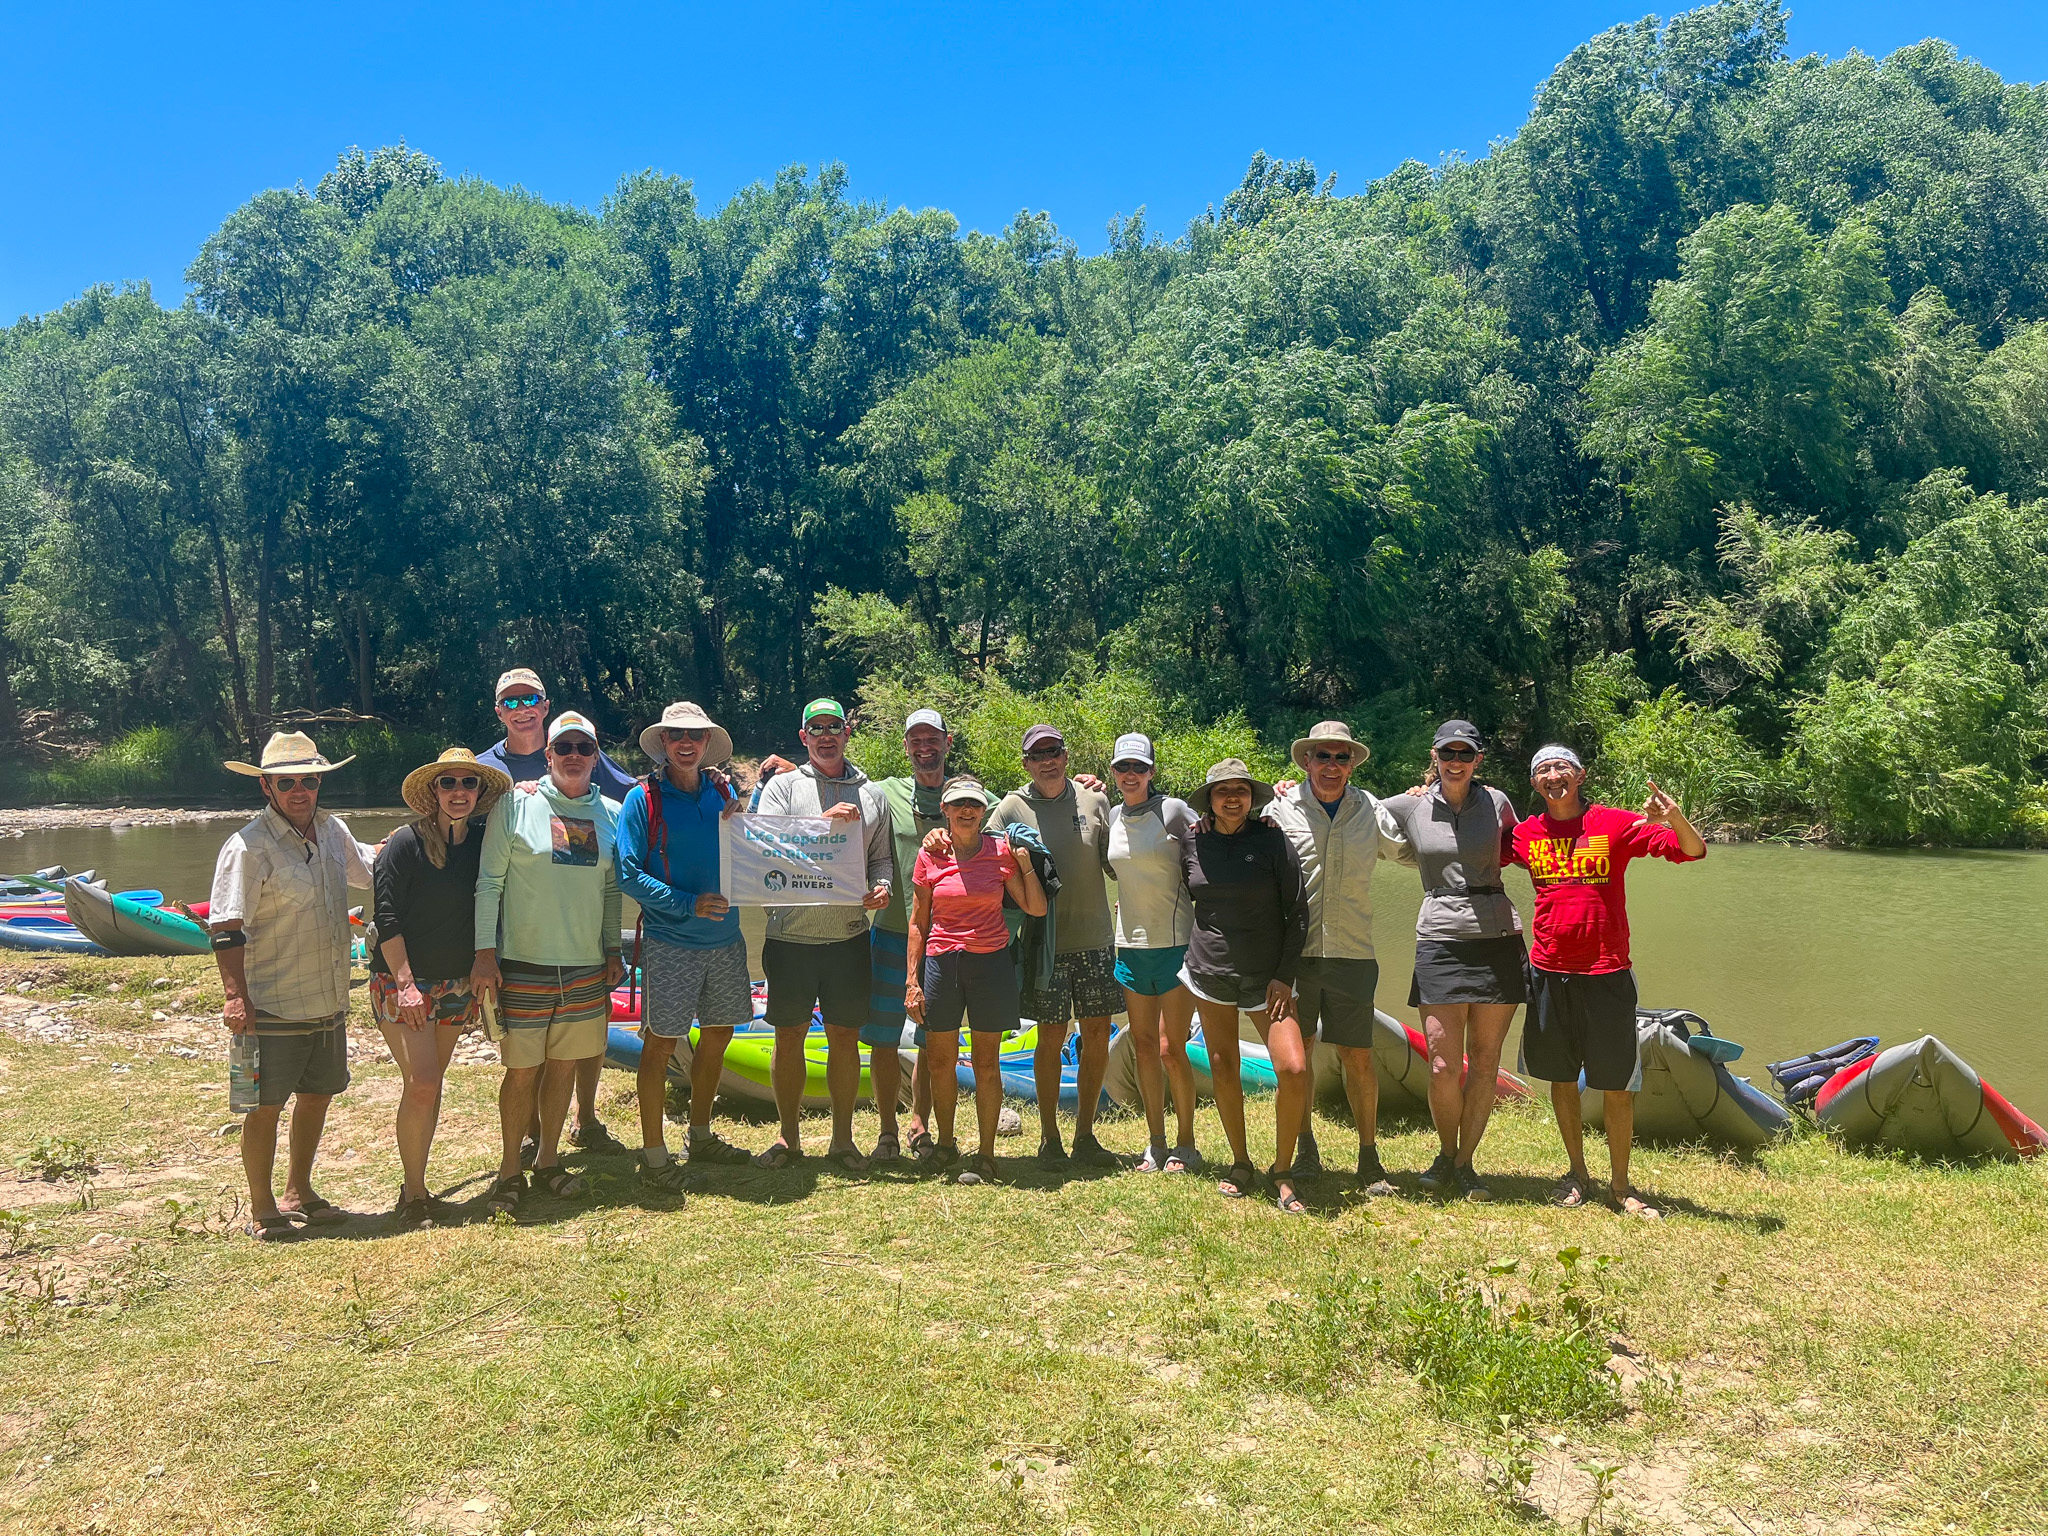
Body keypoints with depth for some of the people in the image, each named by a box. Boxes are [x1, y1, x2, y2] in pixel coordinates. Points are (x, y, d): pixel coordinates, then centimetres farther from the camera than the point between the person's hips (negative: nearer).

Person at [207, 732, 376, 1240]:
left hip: (329, 1003, 7)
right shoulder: (248, 847, -14)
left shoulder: (333, 831, 6)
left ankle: (298, 1195, 34)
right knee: (266, 1106, 4)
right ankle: (262, 1212, 19)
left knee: (317, 1095, 17)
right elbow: (226, 929, -16)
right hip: (274, 1007, -7)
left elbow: (368, 869, 26)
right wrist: (236, 996, -21)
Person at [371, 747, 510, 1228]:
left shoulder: (481, 841, 3)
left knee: (431, 1082, 9)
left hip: (457, 984, 5)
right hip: (402, 980, -5)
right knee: (421, 1083, -10)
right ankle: (412, 1193, 2)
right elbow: (387, 918, -13)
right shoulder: (406, 843, -10)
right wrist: (405, 982, -16)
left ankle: (418, 1184, 19)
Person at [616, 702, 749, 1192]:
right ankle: (653, 1153, 10)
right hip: (669, 941, -5)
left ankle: (701, 1136, 30)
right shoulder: (643, 799, -5)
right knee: (661, 1043, -2)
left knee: (718, 1034, 14)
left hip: (725, 938, 6)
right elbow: (629, 875, -9)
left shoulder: (723, 795, 8)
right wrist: (687, 904, -18)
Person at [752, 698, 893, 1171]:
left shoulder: (870, 794, 12)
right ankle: (789, 1138, 19)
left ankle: (842, 1140, 18)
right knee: (789, 1037, 6)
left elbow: (881, 857, 14)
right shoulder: (785, 785, 3)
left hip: (848, 935, 2)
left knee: (845, 1037, 6)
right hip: (791, 934, -1)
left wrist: (881, 886, -7)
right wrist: (823, 822, -17)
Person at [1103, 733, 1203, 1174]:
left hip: (1176, 943, -5)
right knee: (1143, 1046, 8)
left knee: (1171, 1050, -5)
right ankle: (1156, 1145, 19)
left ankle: (1186, 1146, 11)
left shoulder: (1173, 811, -8)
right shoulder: (1114, 816, 9)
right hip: (1131, 944, 6)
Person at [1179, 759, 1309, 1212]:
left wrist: (1285, 976, -7)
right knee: (1222, 1068, 6)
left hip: (1265, 975, -2)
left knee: (1294, 1068, -15)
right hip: (1208, 969, 3)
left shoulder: (1272, 840, -5)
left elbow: (1297, 911, -3)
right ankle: (1240, 1163, 24)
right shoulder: (1193, 843, 2)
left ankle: (1282, 1171, 3)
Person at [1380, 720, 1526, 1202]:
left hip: (1498, 938, 1)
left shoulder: (1496, 803, 6)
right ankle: (1446, 1153, 22)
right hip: (1440, 940, -1)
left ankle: (1466, 1162, 21)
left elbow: (1518, 853, 22)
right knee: (1444, 1066, -4)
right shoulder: (1409, 807, 4)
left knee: (1484, 1060, 5)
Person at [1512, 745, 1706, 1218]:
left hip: (1606, 973, -2)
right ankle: (1578, 1174, 27)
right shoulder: (1526, 833, 3)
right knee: (1561, 1077, 11)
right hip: (1548, 972, 2)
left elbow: (1693, 851, -8)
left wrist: (1675, 818, -30)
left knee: (1616, 1084, 3)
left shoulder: (1616, 824, -4)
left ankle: (1621, 1184, 18)